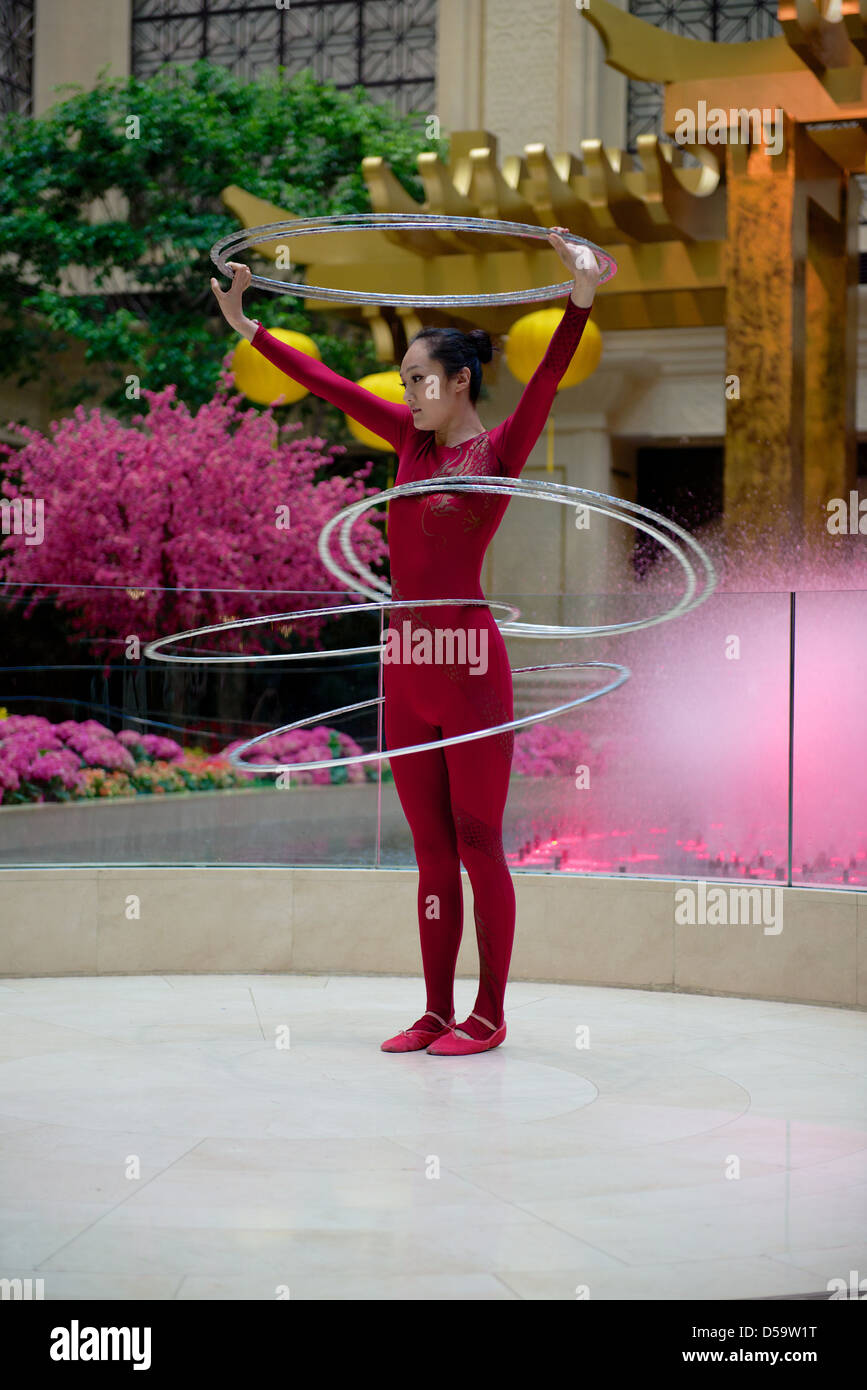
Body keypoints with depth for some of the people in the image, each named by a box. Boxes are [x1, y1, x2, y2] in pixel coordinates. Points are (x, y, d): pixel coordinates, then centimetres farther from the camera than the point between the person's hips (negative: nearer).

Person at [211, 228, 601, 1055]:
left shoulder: (500, 450, -4)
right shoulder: (415, 439, 13)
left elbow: (547, 380, -20)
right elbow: (332, 387, 19)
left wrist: (580, 301, -35)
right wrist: (248, 328, 24)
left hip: (468, 663, -7)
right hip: (405, 666, 7)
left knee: (478, 846, 0)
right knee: (431, 851, 10)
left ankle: (489, 1016, 8)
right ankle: (437, 1014, 17)